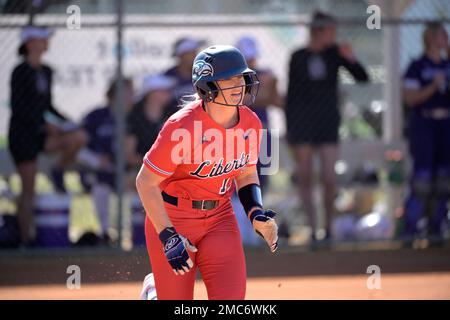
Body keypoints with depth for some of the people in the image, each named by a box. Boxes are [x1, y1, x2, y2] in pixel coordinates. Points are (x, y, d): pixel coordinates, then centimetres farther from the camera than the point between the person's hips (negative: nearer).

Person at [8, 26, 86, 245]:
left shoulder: (46, 71, 11)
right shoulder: (21, 72, -11)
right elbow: (17, 107, -16)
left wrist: (64, 122, 3)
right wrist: (44, 124, -20)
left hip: (40, 132, 6)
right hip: (23, 132, -6)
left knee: (79, 137, -19)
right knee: (29, 189, -5)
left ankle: (59, 171, 3)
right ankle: (26, 238, 1)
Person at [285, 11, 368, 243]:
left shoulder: (335, 53, 0)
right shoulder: (298, 58, 0)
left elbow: (362, 78, -6)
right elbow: (291, 95, 5)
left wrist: (351, 59, -25)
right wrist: (288, 131, 2)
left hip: (328, 123, 0)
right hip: (302, 123, 0)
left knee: (329, 180, -7)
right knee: (305, 180, 0)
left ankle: (328, 227, 13)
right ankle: (312, 230, 7)